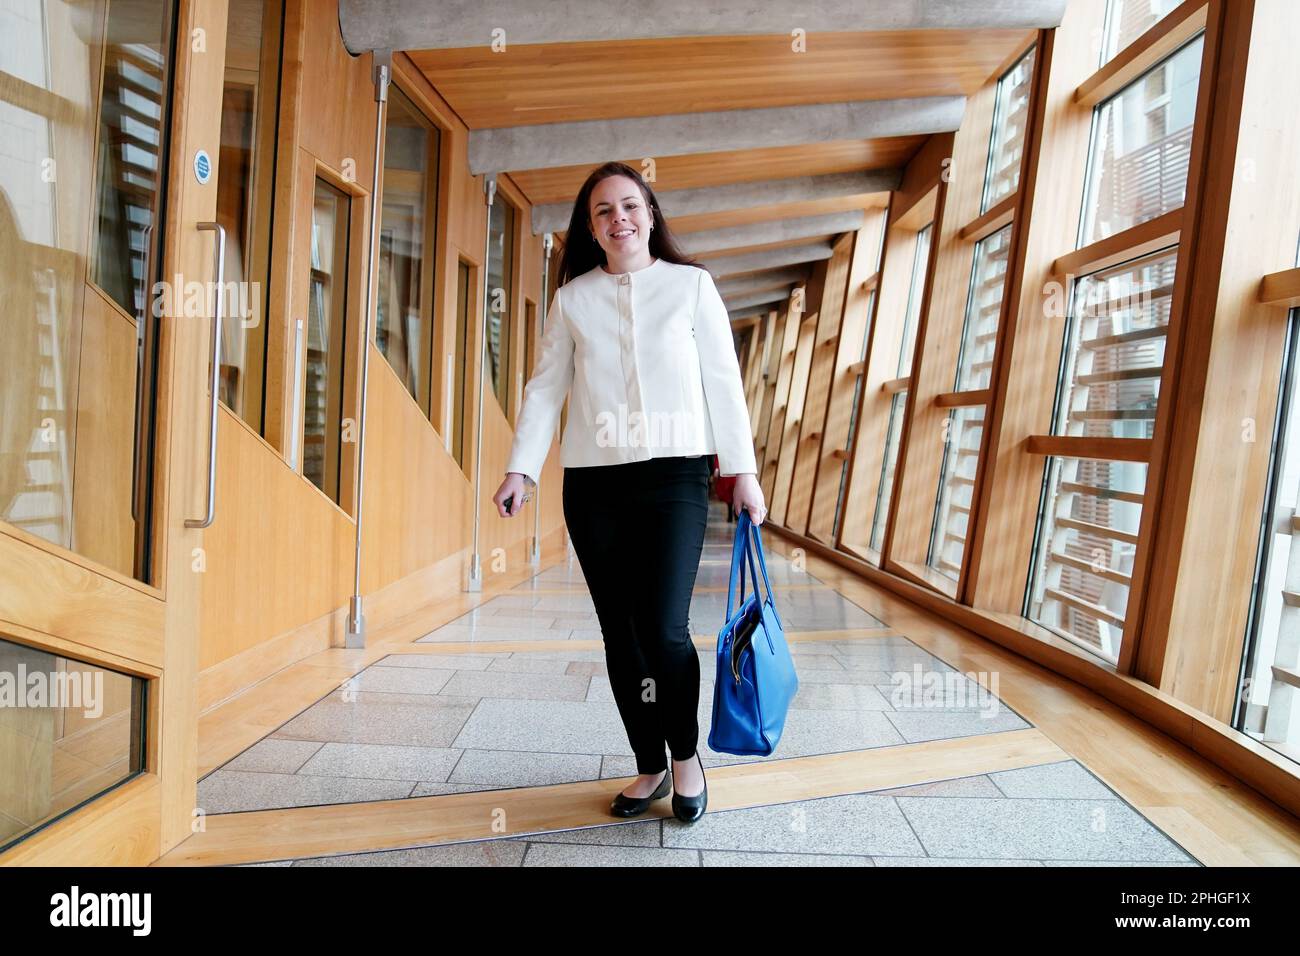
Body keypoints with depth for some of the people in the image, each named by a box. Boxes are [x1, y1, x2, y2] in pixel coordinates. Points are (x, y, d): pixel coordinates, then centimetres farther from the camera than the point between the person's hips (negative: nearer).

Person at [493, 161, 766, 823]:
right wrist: (521, 469, -4)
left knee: (663, 628, -11)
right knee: (620, 633, 8)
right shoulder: (572, 298, 10)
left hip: (674, 476, -2)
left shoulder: (691, 284, 6)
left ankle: (687, 754, 18)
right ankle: (649, 767, 27)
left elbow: (723, 382, 3)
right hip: (592, 483, 3)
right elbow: (545, 388, 7)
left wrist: (743, 471, -1)